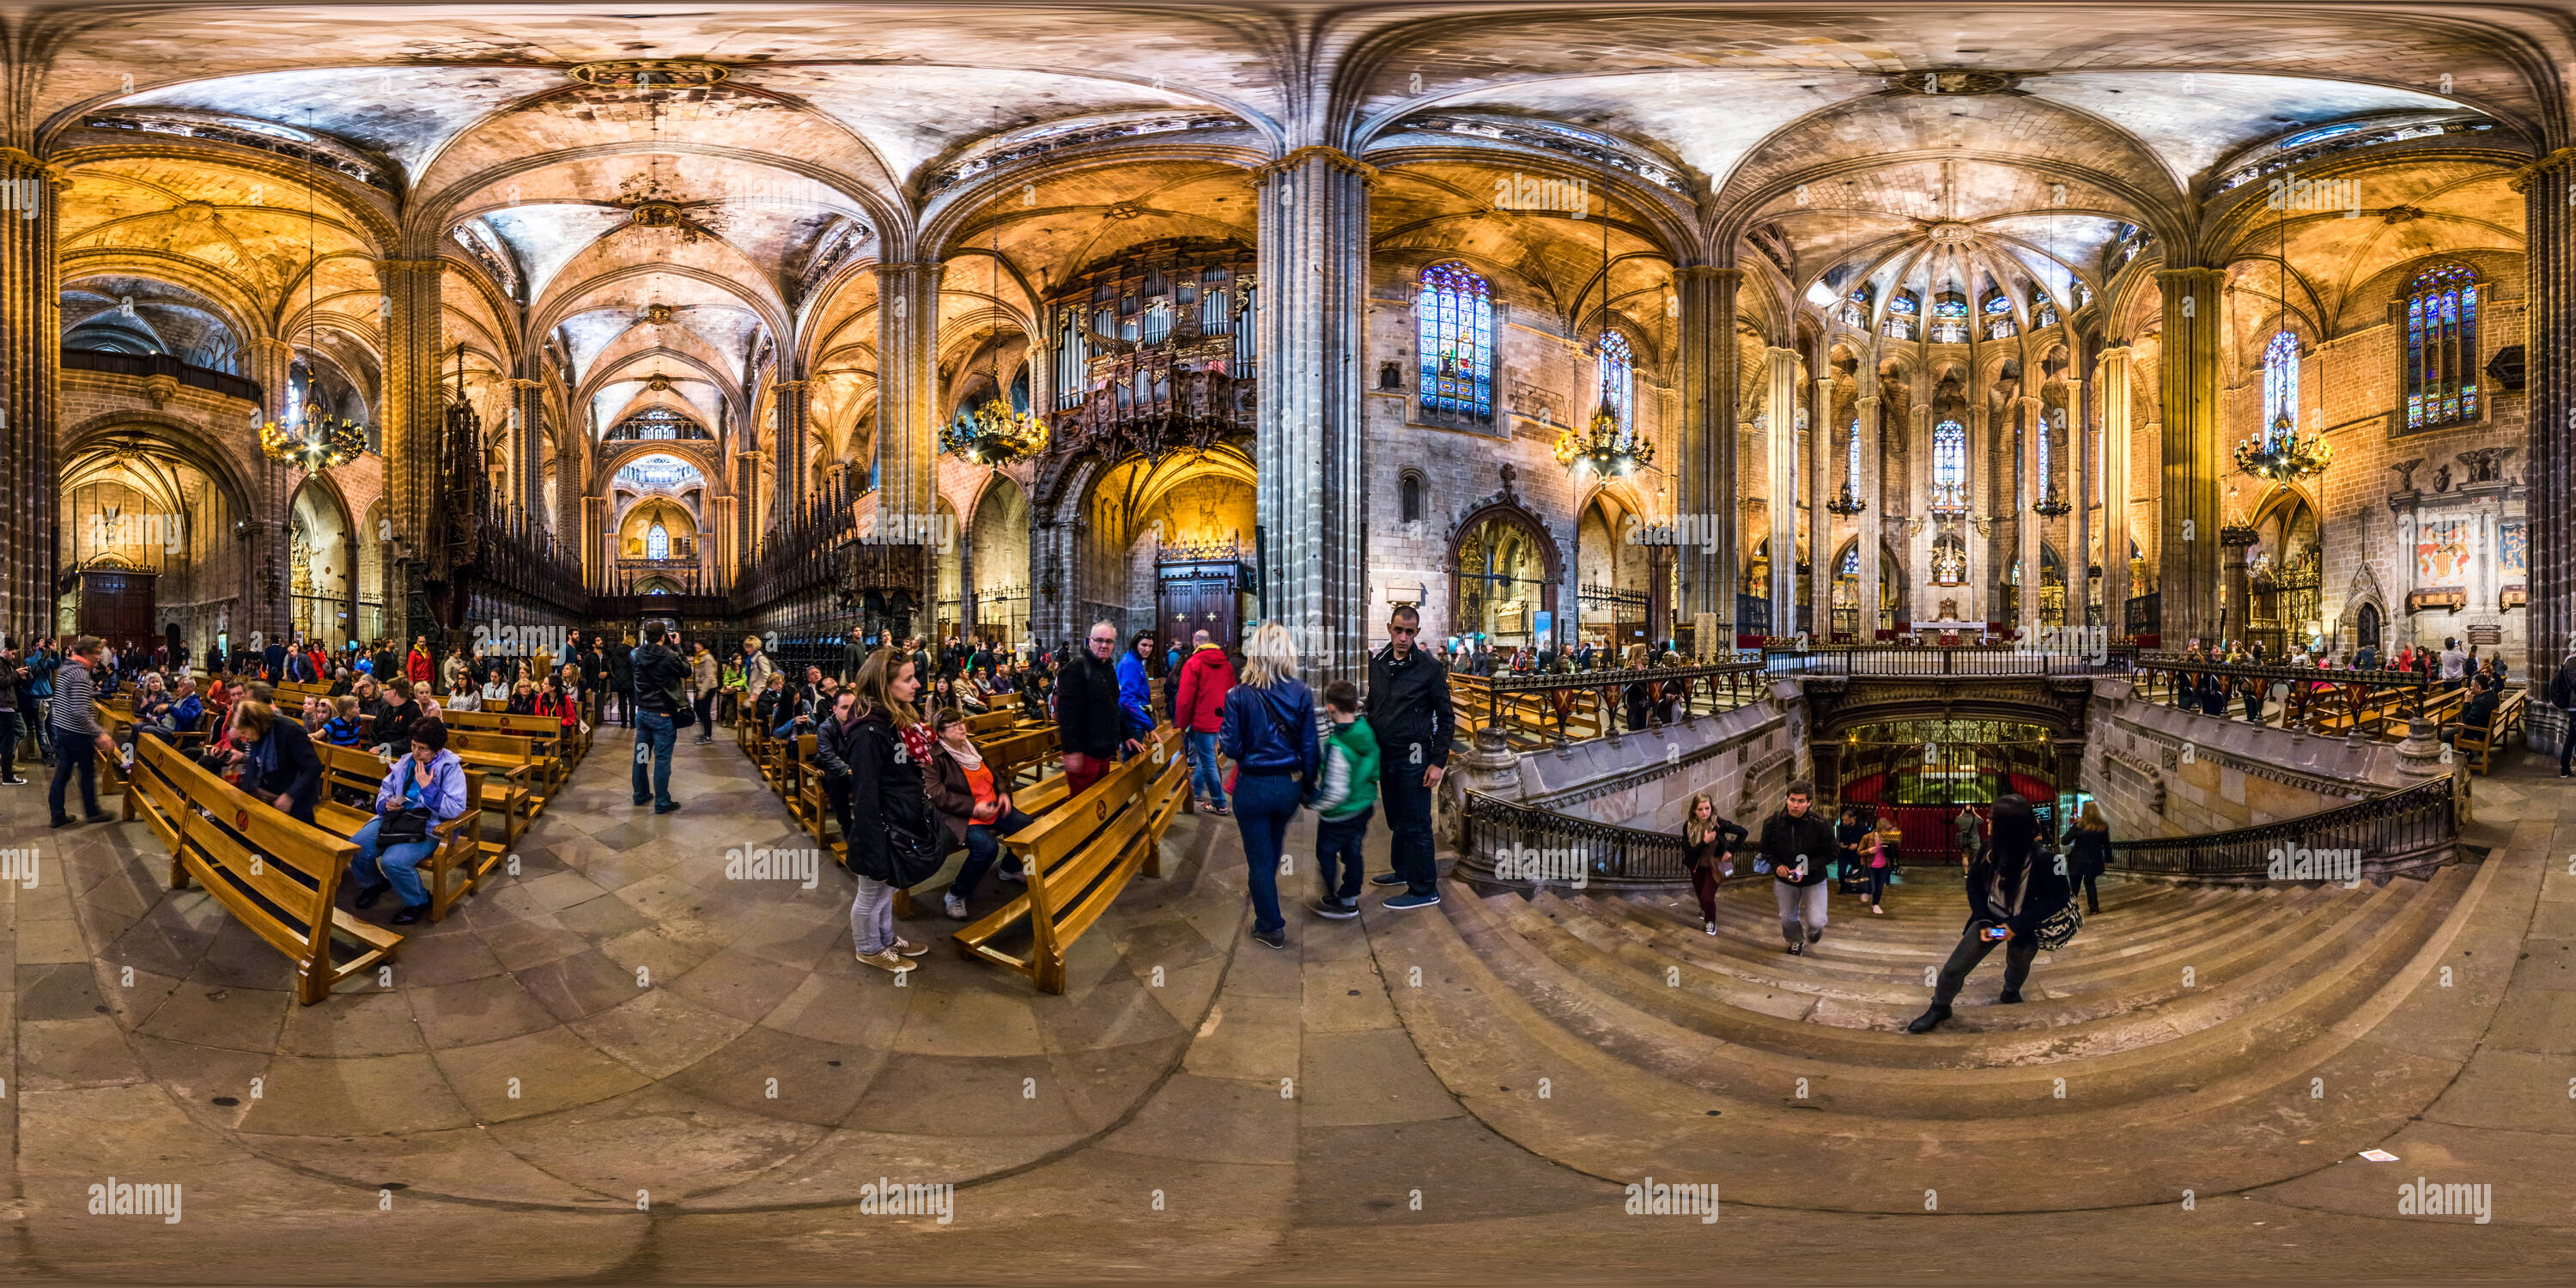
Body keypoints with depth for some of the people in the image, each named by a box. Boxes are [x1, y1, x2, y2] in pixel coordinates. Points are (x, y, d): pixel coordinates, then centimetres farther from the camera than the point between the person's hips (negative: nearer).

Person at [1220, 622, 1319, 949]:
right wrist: (1309, 787, 8)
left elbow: (1231, 748, -14)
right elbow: (1310, 747, -4)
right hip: (1289, 786, 4)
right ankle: (1269, 914, 44)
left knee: (1260, 859, 10)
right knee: (1272, 852, 26)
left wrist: (1221, 735, 8)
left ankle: (1271, 928, 17)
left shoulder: (1238, 695, -14)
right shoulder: (1300, 694, -8)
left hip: (1253, 787, -4)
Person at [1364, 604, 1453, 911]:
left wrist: (1438, 761, -10)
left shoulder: (1430, 667, -10)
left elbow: (1445, 716, -6)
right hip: (1384, 755, 5)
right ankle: (1403, 870, 34)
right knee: (1396, 819, 17)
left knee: (1415, 825, -2)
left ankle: (1424, 890, 4)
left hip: (1413, 757, -5)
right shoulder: (1375, 662, 4)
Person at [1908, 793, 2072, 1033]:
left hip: (2023, 928, -2)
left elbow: (2060, 896, -19)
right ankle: (1940, 1008, 27)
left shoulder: (2040, 859, -30)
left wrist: (2018, 925, -21)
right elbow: (1974, 884, -3)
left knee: (2018, 967, 28)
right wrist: (1982, 921, -14)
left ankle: (2011, 991, 63)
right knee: (1954, 967, 0)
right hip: (1991, 919, 2)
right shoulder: (1989, 849, -19)